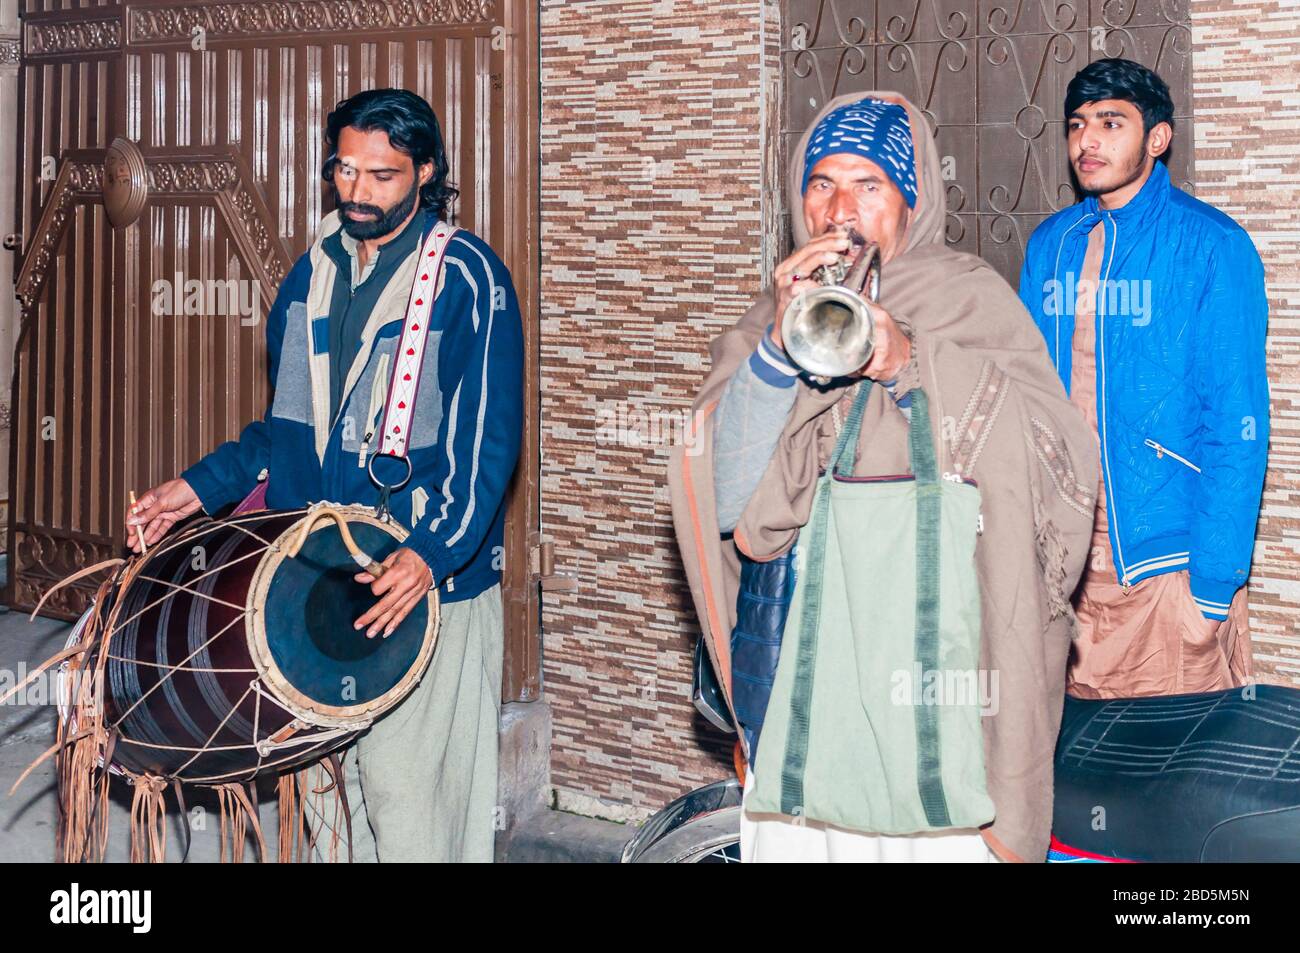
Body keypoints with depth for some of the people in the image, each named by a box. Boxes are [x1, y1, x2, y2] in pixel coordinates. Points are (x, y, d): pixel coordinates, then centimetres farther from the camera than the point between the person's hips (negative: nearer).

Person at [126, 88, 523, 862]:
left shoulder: (467, 277, -8)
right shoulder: (314, 274, 12)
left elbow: (491, 440, -14)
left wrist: (436, 553, -27)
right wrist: (199, 488, 9)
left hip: (428, 587, -6)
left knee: (404, 790, -5)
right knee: (327, 777, 12)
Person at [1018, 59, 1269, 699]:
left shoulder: (1211, 245, -8)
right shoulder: (1050, 244, 8)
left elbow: (1236, 420, -11)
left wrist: (1216, 577, -16)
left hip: (1165, 551, -5)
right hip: (1060, 551, 5)